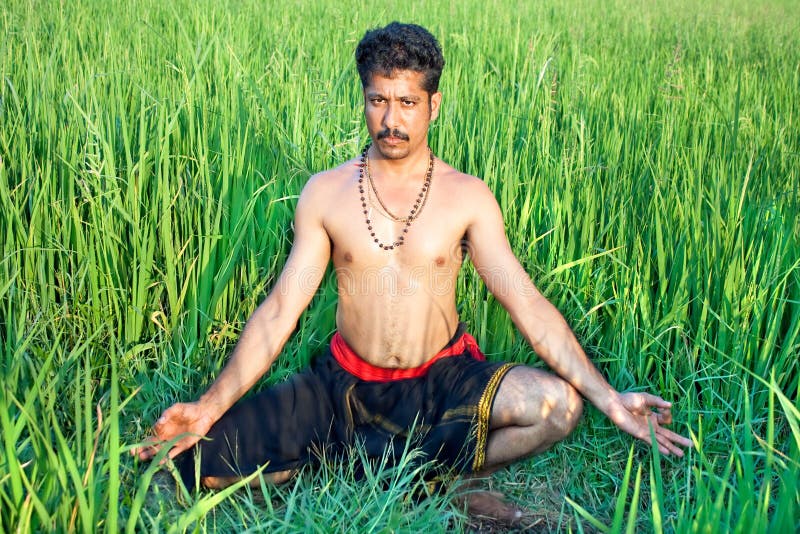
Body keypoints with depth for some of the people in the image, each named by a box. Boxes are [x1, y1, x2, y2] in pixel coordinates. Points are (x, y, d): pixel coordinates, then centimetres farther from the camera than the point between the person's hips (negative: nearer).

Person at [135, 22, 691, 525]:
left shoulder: (467, 197, -4)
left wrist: (607, 397, -17)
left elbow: (527, 303, -8)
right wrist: (210, 405, -12)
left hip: (442, 381, -1)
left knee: (557, 404, -29)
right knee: (202, 457, -13)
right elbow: (280, 310, -4)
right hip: (347, 382, 2)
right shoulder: (325, 193, -2)